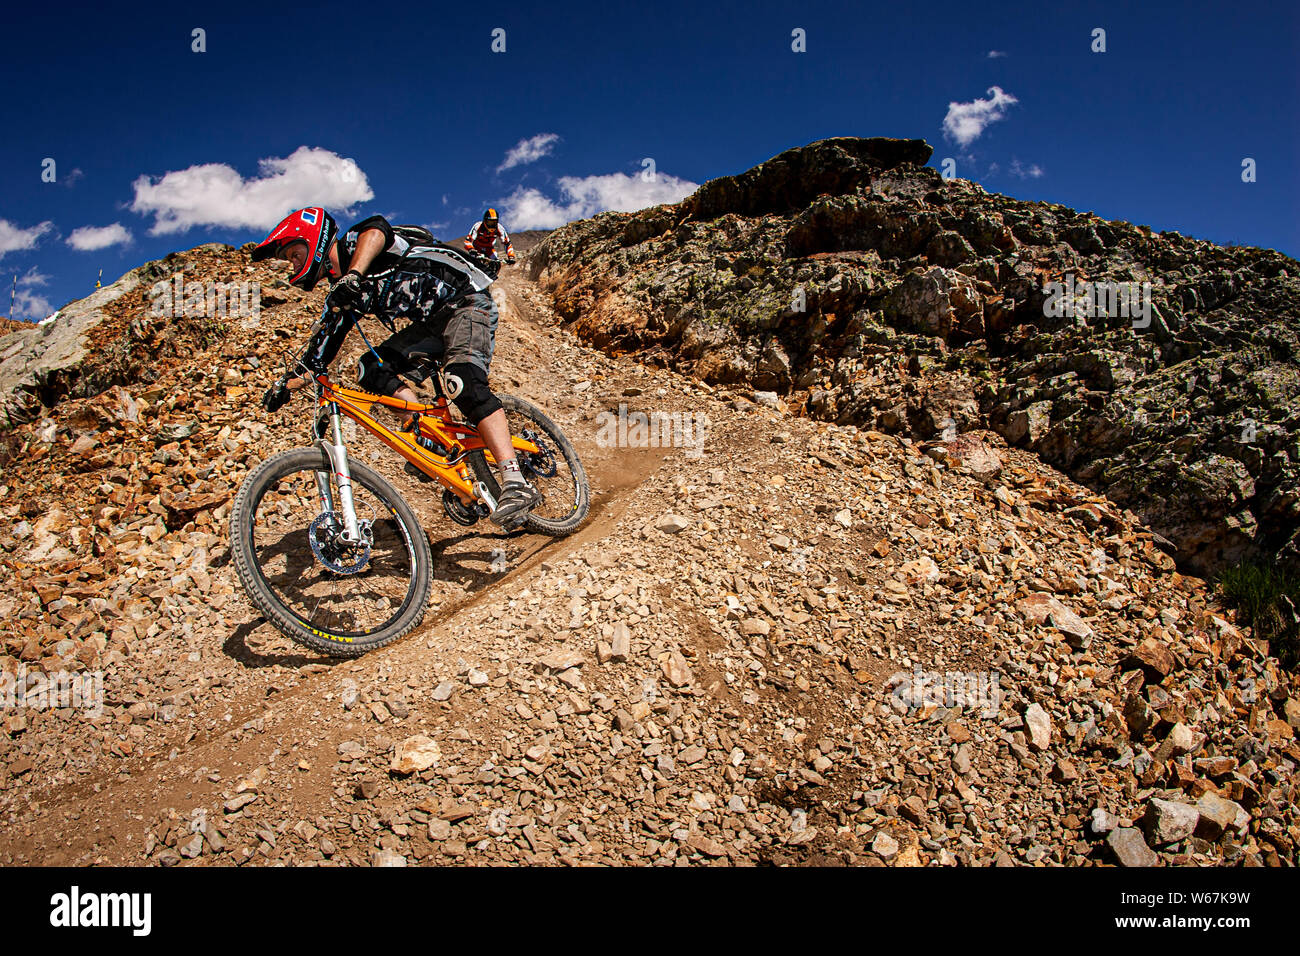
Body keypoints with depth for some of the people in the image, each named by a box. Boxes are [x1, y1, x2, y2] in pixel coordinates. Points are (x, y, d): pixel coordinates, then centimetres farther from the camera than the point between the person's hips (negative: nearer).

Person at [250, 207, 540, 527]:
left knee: (465, 383, -30)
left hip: (467, 301, -9)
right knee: (372, 369, -7)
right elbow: (318, 356, 17)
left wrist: (353, 275, -52)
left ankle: (516, 484, -39)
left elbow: (376, 229, -35)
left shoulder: (355, 243, -10)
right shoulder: (342, 292, 14)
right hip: (432, 323, 9)